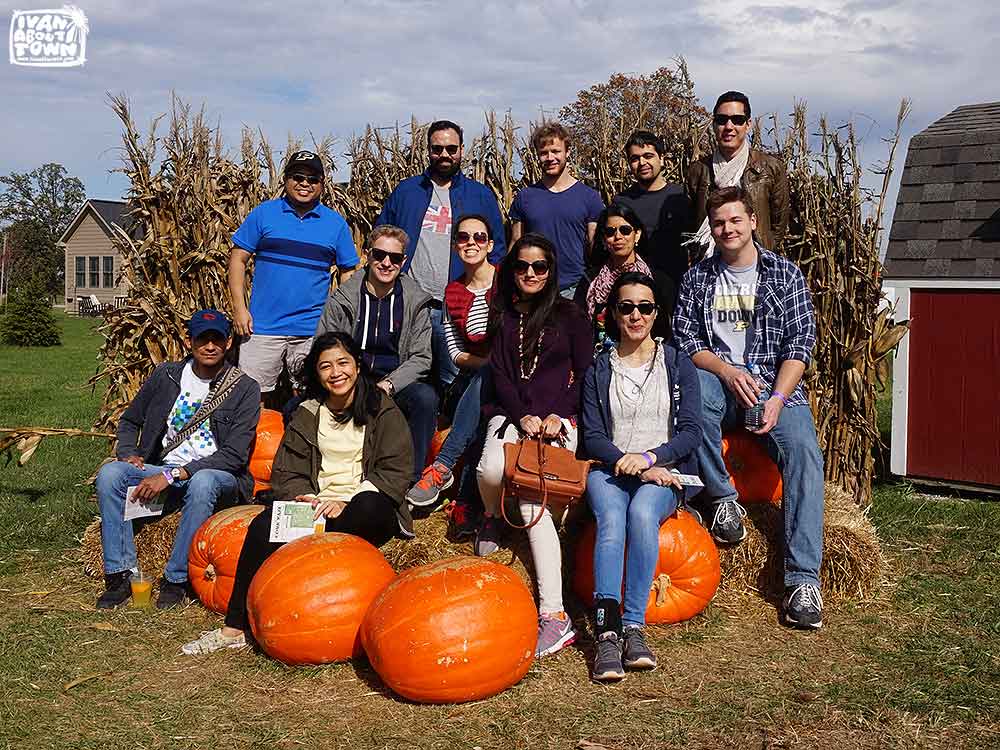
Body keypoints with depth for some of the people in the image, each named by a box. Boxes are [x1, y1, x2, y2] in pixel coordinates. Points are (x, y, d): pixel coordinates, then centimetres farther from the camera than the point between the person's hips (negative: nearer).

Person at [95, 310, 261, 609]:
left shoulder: (245, 388, -6)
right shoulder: (166, 376, 7)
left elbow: (235, 454, -15)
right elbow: (129, 421, 20)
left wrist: (173, 475, -21)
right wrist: (128, 454, -3)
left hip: (218, 476, -4)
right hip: (162, 470, 4)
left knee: (202, 482, -39)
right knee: (109, 473, -21)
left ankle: (176, 579, -26)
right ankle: (122, 573, -20)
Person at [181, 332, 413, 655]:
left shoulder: (383, 410, 3)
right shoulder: (306, 415, 13)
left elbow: (395, 471, -6)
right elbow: (285, 474, 10)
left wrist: (346, 502, -17)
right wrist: (305, 498, -13)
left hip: (366, 518, -3)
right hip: (318, 508, 3)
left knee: (370, 505, -38)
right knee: (264, 526, -25)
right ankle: (235, 628, -21)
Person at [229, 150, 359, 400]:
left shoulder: (335, 223, 6)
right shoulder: (263, 213, 2)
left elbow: (348, 272, 10)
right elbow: (238, 259, 3)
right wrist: (239, 308, -6)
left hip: (314, 331, 1)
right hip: (262, 326, -1)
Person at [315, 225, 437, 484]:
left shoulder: (415, 302, 3)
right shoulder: (341, 300, 3)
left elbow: (421, 357, -1)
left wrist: (388, 384, -18)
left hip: (395, 386, 0)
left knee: (425, 397, -34)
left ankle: (412, 480, -18)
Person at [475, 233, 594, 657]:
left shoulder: (568, 315, 10)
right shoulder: (505, 318, 17)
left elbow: (585, 374, 6)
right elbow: (498, 374, 8)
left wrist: (558, 417, -8)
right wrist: (522, 416, -8)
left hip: (557, 420, -2)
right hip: (512, 414, 3)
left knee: (530, 497, -28)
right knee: (491, 470, -33)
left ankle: (554, 615, -32)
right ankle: (492, 517, 8)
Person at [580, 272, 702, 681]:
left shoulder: (678, 364, 11)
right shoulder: (598, 368, 14)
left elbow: (691, 432, 2)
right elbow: (593, 437, 6)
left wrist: (649, 458, -15)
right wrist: (628, 462, -13)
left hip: (663, 470, -1)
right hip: (609, 468, 1)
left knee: (642, 513, -35)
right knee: (611, 520, -32)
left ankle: (633, 625, -34)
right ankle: (607, 633, -41)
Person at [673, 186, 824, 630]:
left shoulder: (785, 274, 8)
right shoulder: (697, 279, 13)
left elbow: (800, 343, 1)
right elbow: (684, 338, 5)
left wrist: (776, 399, -14)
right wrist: (727, 371, -15)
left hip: (776, 385, 0)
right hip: (719, 381, 1)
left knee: (803, 451, -28)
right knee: (695, 388, -36)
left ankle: (804, 580, -28)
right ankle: (722, 497, -19)